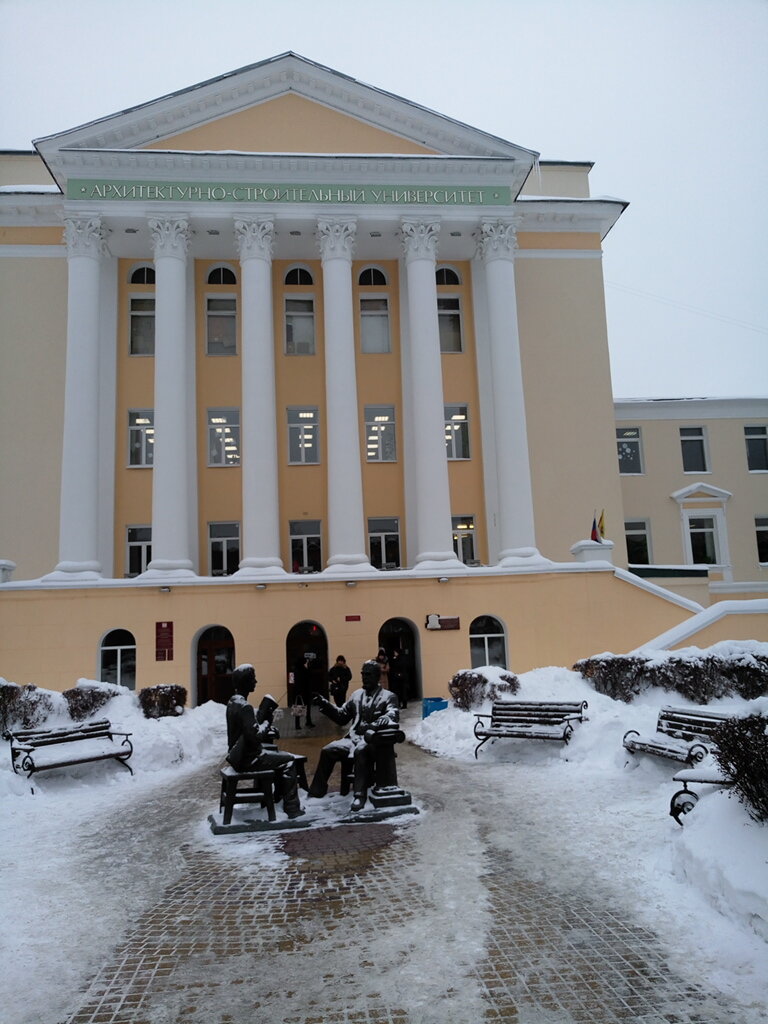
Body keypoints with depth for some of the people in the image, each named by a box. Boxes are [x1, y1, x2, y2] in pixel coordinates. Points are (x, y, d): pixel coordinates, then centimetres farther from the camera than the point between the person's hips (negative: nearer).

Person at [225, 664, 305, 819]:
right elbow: (254, 736, -28)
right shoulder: (245, 707, -24)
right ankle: (292, 809, 2)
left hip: (238, 755, 9)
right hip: (247, 759, -9)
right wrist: (265, 724, -10)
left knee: (279, 756, 23)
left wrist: (266, 731, 3)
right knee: (288, 761, -2)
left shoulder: (233, 702, 6)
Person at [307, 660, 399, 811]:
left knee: (360, 751, -37)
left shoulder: (388, 697, 2)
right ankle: (317, 791, 1)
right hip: (353, 738, 6)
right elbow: (342, 717, 21)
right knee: (327, 750, -13)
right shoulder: (357, 695, 19)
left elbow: (392, 717, -18)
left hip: (374, 741, -6)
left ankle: (360, 795, -32)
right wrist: (324, 705, 6)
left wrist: (373, 725, -36)